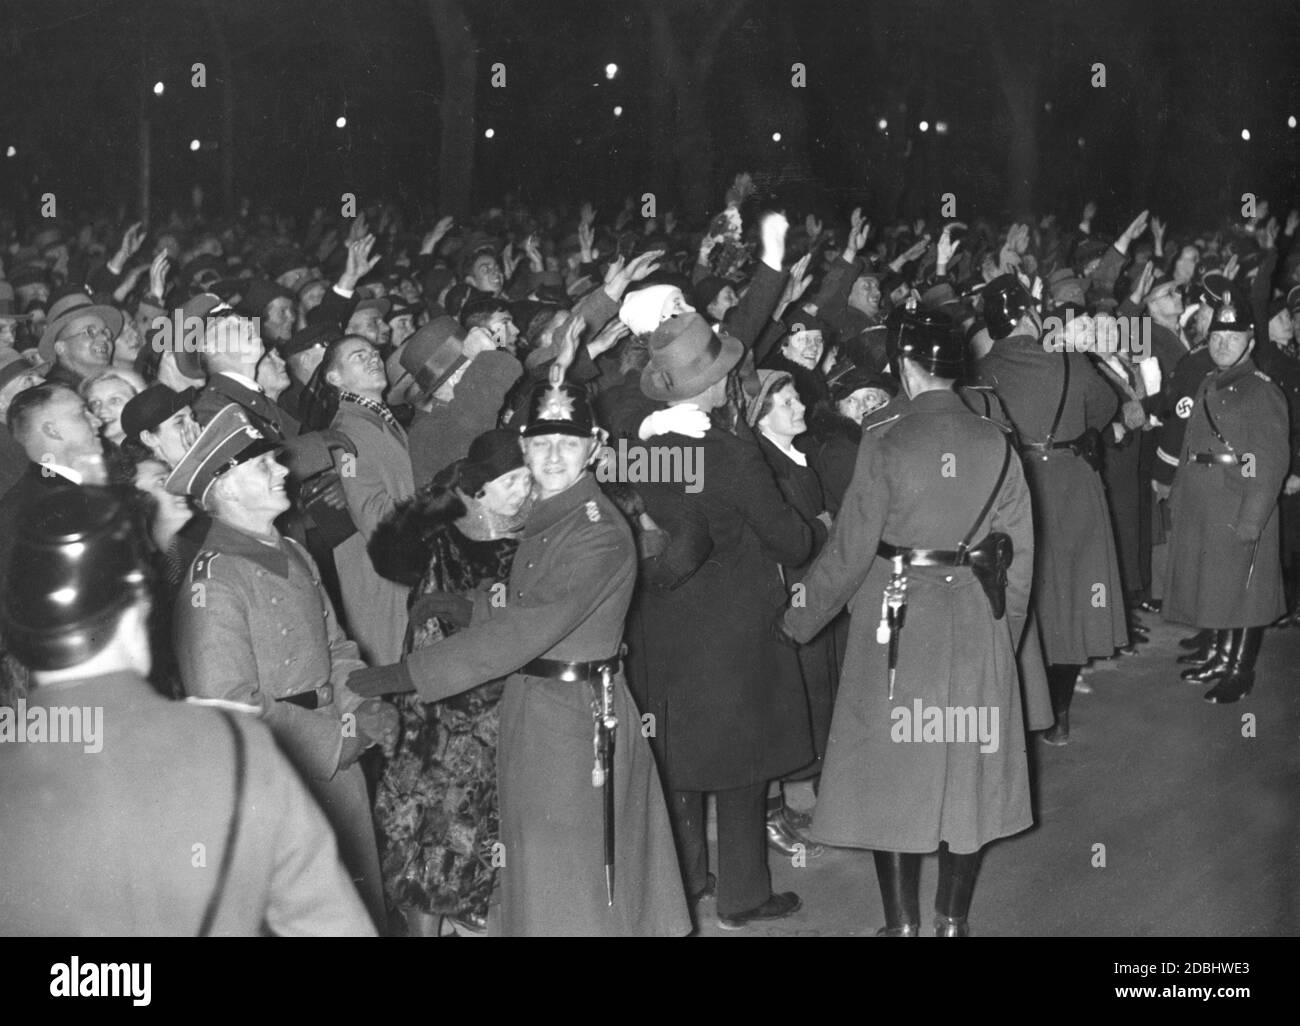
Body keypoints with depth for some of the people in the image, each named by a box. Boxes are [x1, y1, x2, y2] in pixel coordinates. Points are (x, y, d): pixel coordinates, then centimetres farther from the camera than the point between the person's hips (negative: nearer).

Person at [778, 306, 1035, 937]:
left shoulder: (885, 441, -11)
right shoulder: (996, 443, -2)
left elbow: (850, 549, -10)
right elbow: (1019, 552, 2)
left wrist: (799, 621, 2)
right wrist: (1004, 631, 15)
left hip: (897, 624, -3)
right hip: (977, 626, 3)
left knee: (894, 768, 7)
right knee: (968, 766, 12)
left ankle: (903, 923, 10)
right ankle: (953, 919, 19)